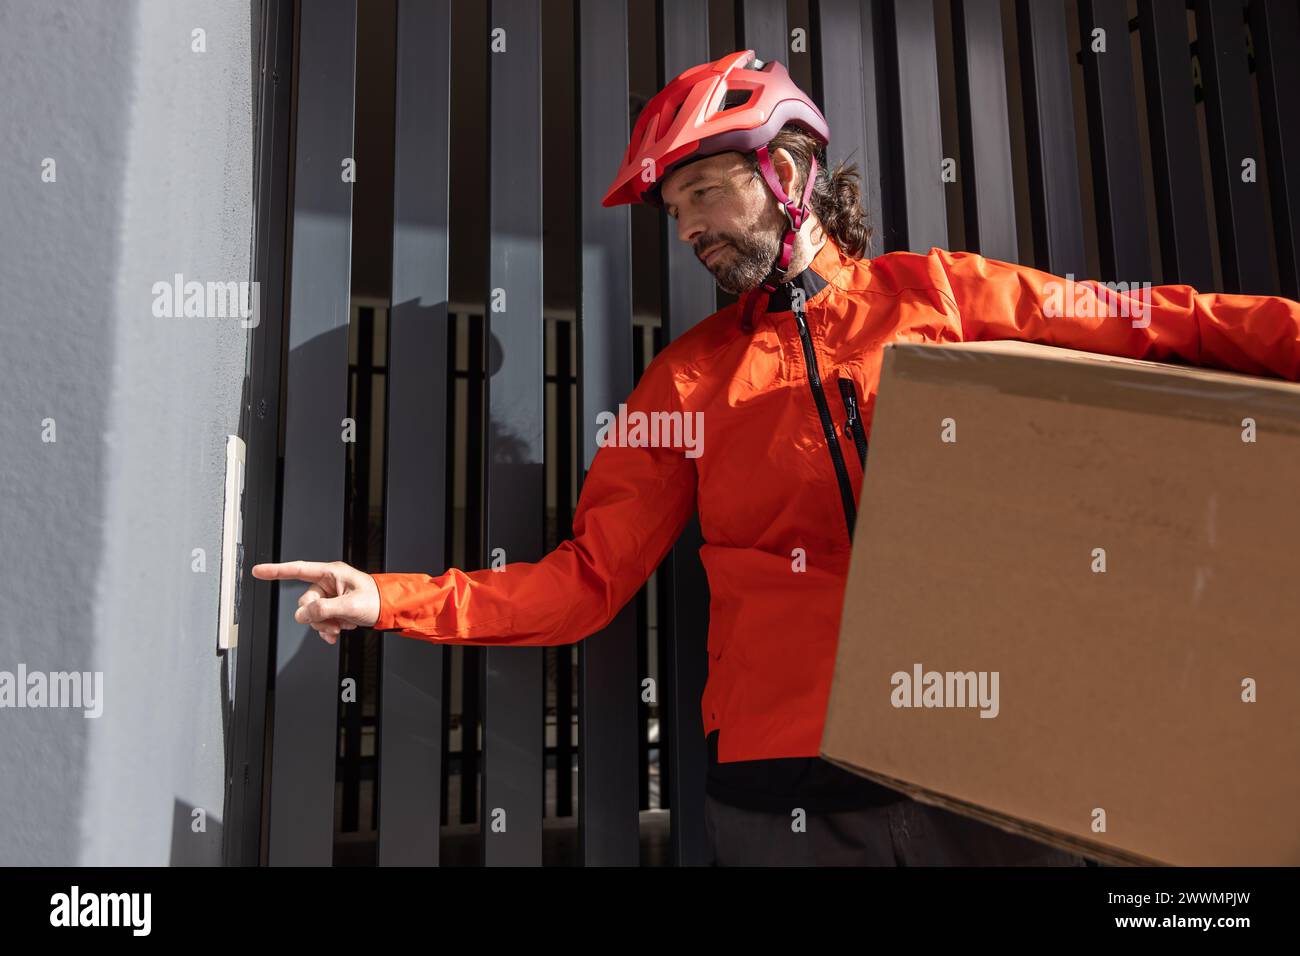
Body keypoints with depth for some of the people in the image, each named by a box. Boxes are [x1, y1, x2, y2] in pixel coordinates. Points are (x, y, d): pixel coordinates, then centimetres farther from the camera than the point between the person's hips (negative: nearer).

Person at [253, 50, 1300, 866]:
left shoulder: (938, 293, 2)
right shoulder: (688, 380, 2)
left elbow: (1151, 324, 6)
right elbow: (587, 579, 0)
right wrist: (391, 599, -8)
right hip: (792, 783, 0)